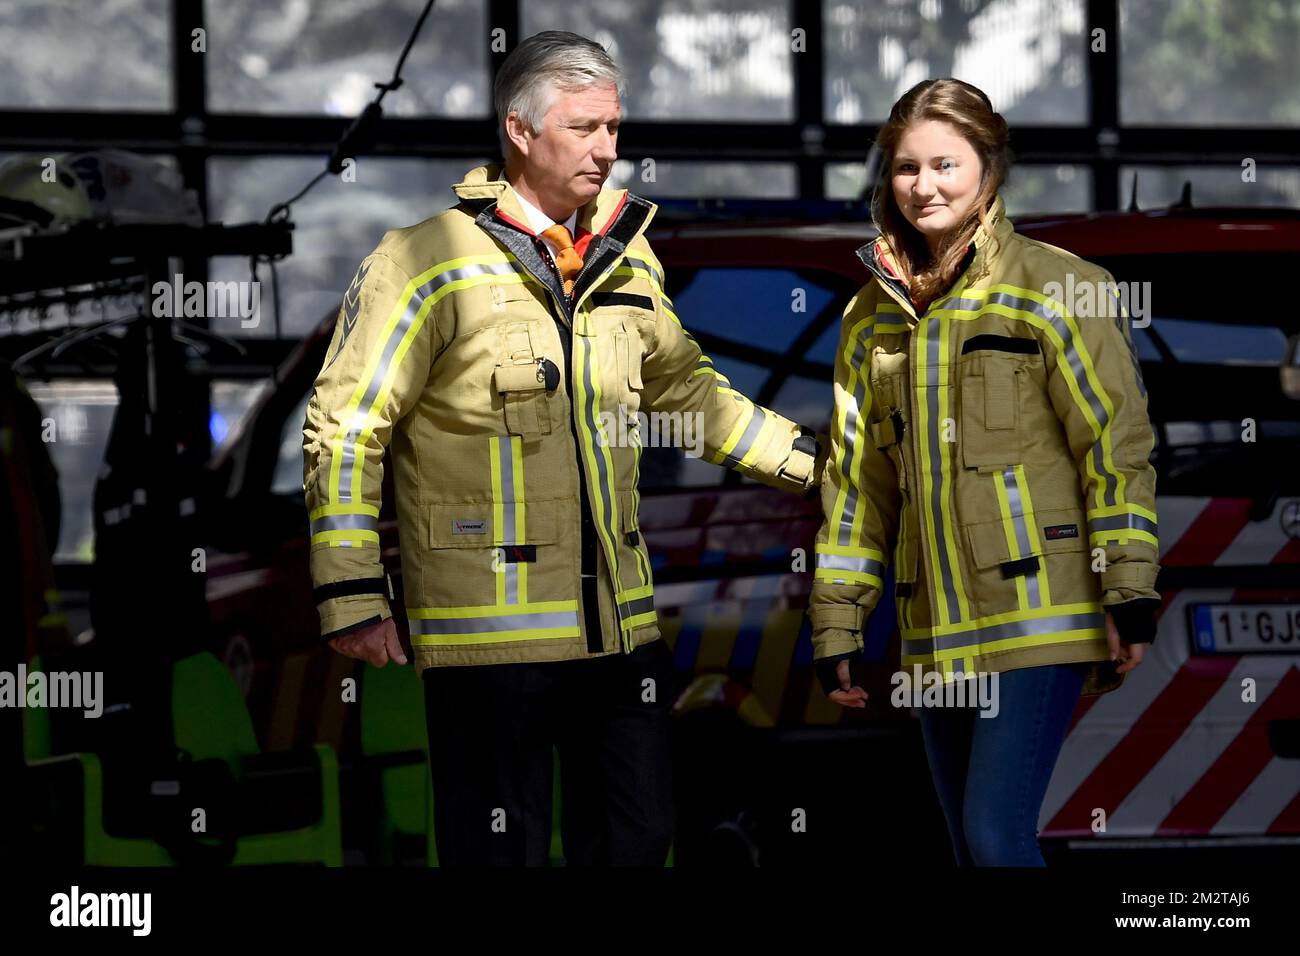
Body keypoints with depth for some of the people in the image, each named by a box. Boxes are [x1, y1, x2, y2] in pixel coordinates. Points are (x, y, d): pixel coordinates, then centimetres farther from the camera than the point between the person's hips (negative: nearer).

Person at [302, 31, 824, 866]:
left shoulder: (625, 261, 10)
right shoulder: (429, 264, -10)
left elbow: (685, 390, 26)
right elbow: (345, 431, -8)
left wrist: (812, 460, 21)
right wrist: (353, 594, -13)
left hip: (620, 624, 6)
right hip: (488, 633, -6)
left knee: (637, 839, 14)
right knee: (500, 850, -1)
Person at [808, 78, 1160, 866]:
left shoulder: (1054, 289, -3)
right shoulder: (876, 315, 14)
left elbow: (1118, 444, -6)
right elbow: (856, 482, 16)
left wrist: (1129, 596, -13)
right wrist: (836, 625, 11)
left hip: (1040, 615, -6)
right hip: (937, 631, 6)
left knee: (996, 834, -16)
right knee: (972, 847, 8)